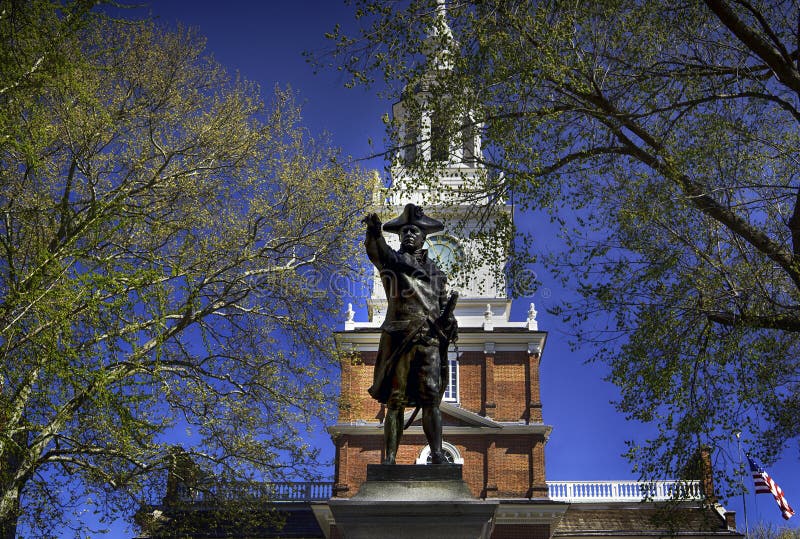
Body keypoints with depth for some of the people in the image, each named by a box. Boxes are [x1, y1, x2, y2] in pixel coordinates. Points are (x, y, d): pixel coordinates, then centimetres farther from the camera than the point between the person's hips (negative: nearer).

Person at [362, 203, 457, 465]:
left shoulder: (435, 271, 20)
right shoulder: (392, 259, 9)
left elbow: (444, 308, 23)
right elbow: (376, 250, -15)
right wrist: (374, 232, -37)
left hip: (429, 341, 2)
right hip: (398, 339, -2)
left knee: (431, 397, -9)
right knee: (395, 401, -2)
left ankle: (437, 455, -11)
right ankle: (390, 458, -1)